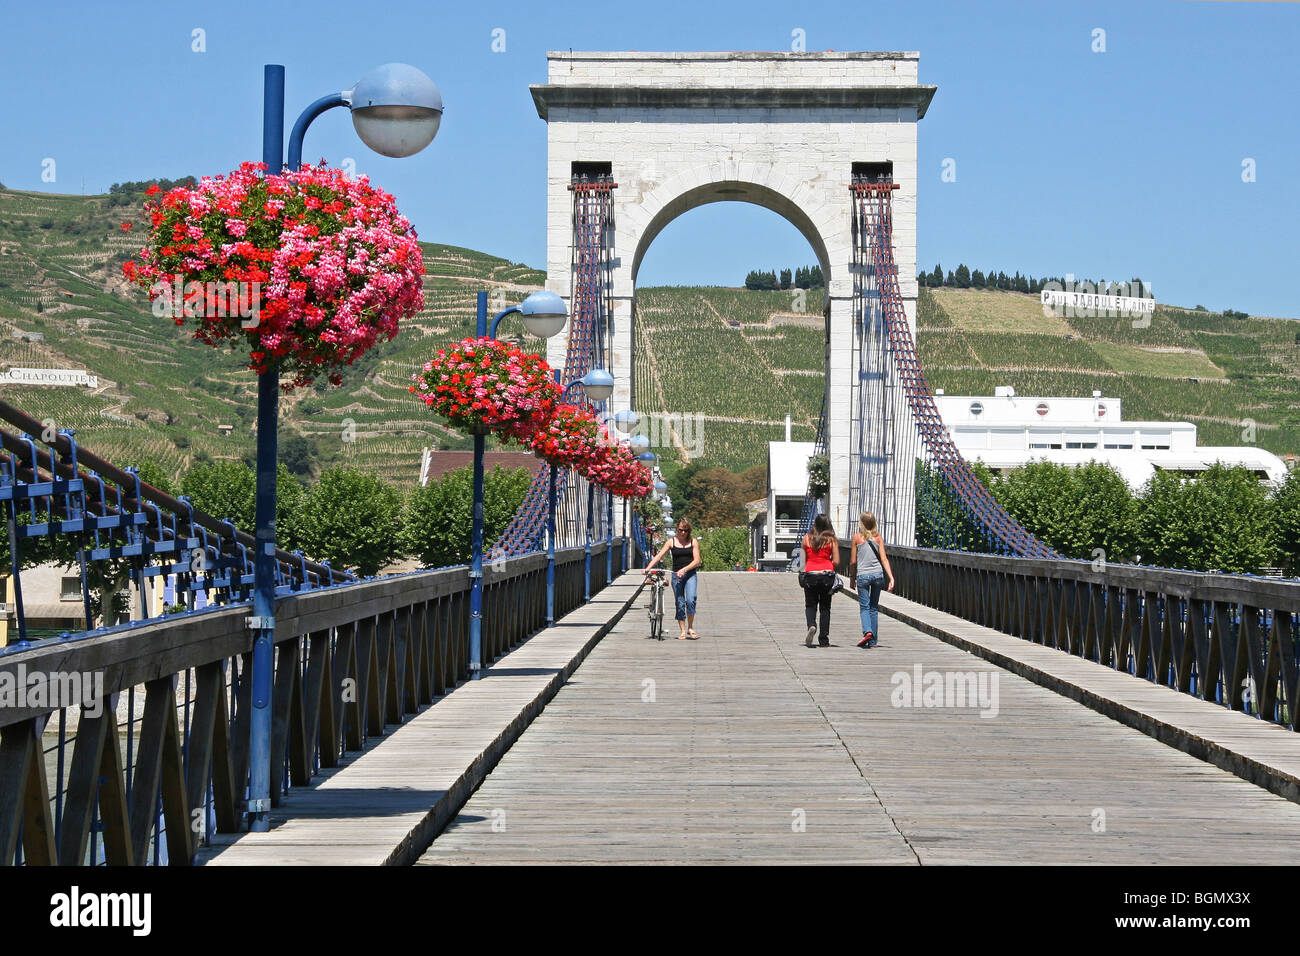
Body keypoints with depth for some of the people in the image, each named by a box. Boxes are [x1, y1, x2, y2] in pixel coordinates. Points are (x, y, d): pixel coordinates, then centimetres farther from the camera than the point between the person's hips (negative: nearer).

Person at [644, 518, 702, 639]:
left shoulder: (693, 542, 3)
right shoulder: (671, 542, 5)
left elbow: (696, 561, -4)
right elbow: (659, 556, -1)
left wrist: (684, 569, -18)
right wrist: (647, 568, -15)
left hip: (690, 575, -1)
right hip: (676, 575, 1)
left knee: (690, 600, -18)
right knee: (680, 604, 1)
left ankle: (690, 628, -3)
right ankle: (683, 631, 8)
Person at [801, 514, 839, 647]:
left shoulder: (807, 538, 2)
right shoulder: (832, 540, 0)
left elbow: (804, 560, 5)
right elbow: (836, 561, -2)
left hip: (810, 574, 0)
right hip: (827, 574, 0)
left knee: (810, 605, 12)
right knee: (825, 607, 10)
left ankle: (812, 625, -18)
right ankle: (823, 640, 9)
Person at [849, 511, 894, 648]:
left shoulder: (857, 537, -2)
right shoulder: (878, 537, 5)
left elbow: (853, 562, 1)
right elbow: (884, 559, -2)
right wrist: (891, 577, -4)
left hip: (863, 575, -3)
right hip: (878, 574, 3)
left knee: (864, 606, 0)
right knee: (874, 607, 11)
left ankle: (867, 631, -26)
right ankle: (872, 641, 12)